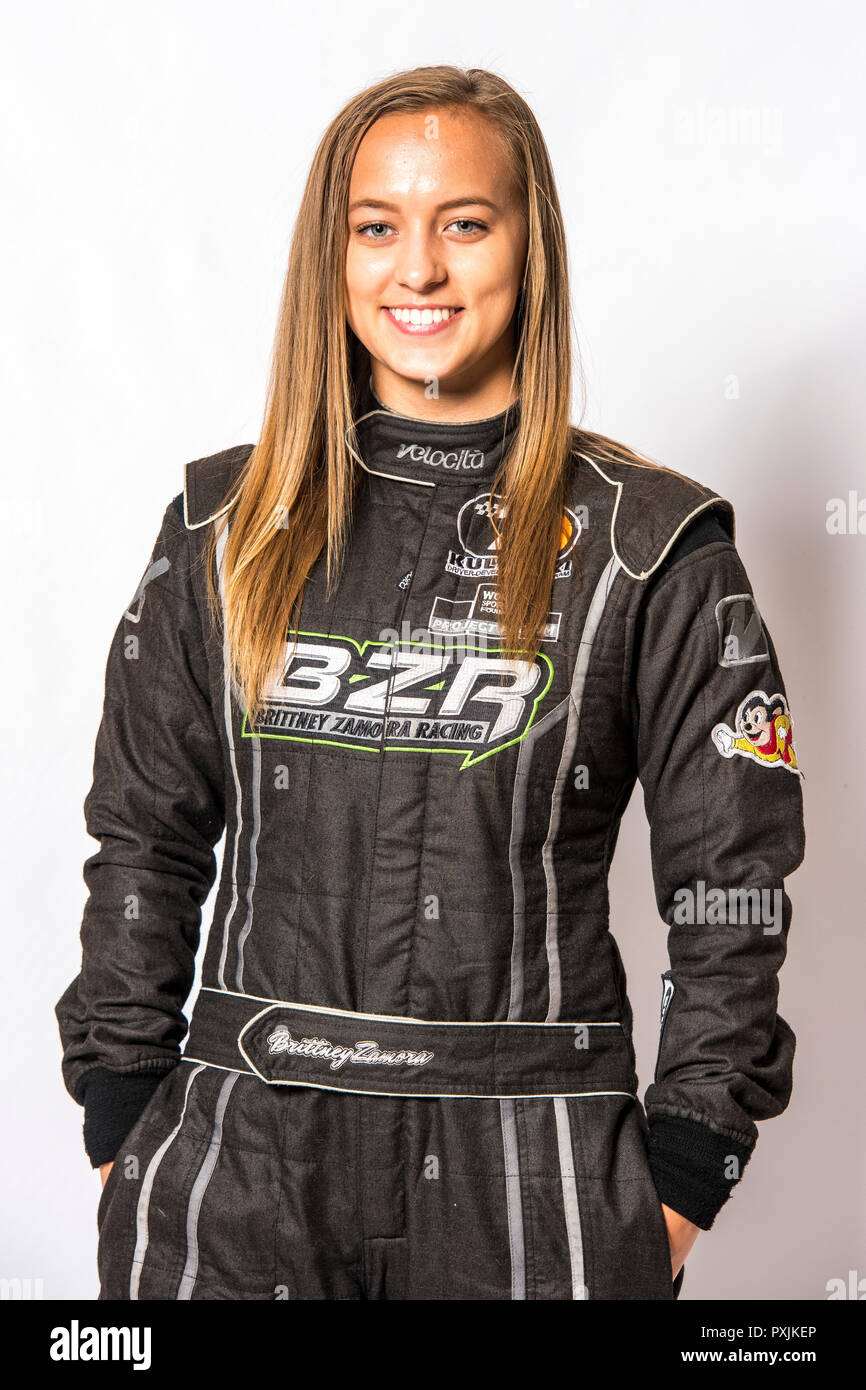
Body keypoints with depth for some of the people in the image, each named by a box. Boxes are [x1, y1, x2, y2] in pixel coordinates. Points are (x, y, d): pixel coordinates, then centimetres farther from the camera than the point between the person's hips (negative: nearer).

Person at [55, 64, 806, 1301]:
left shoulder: (647, 544, -3)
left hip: (529, 1162, -1)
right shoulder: (228, 526, 4)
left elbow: (729, 885, -1)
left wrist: (680, 1177, -2)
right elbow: (144, 844, 8)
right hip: (241, 1154, 2)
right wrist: (125, 1128, 5)